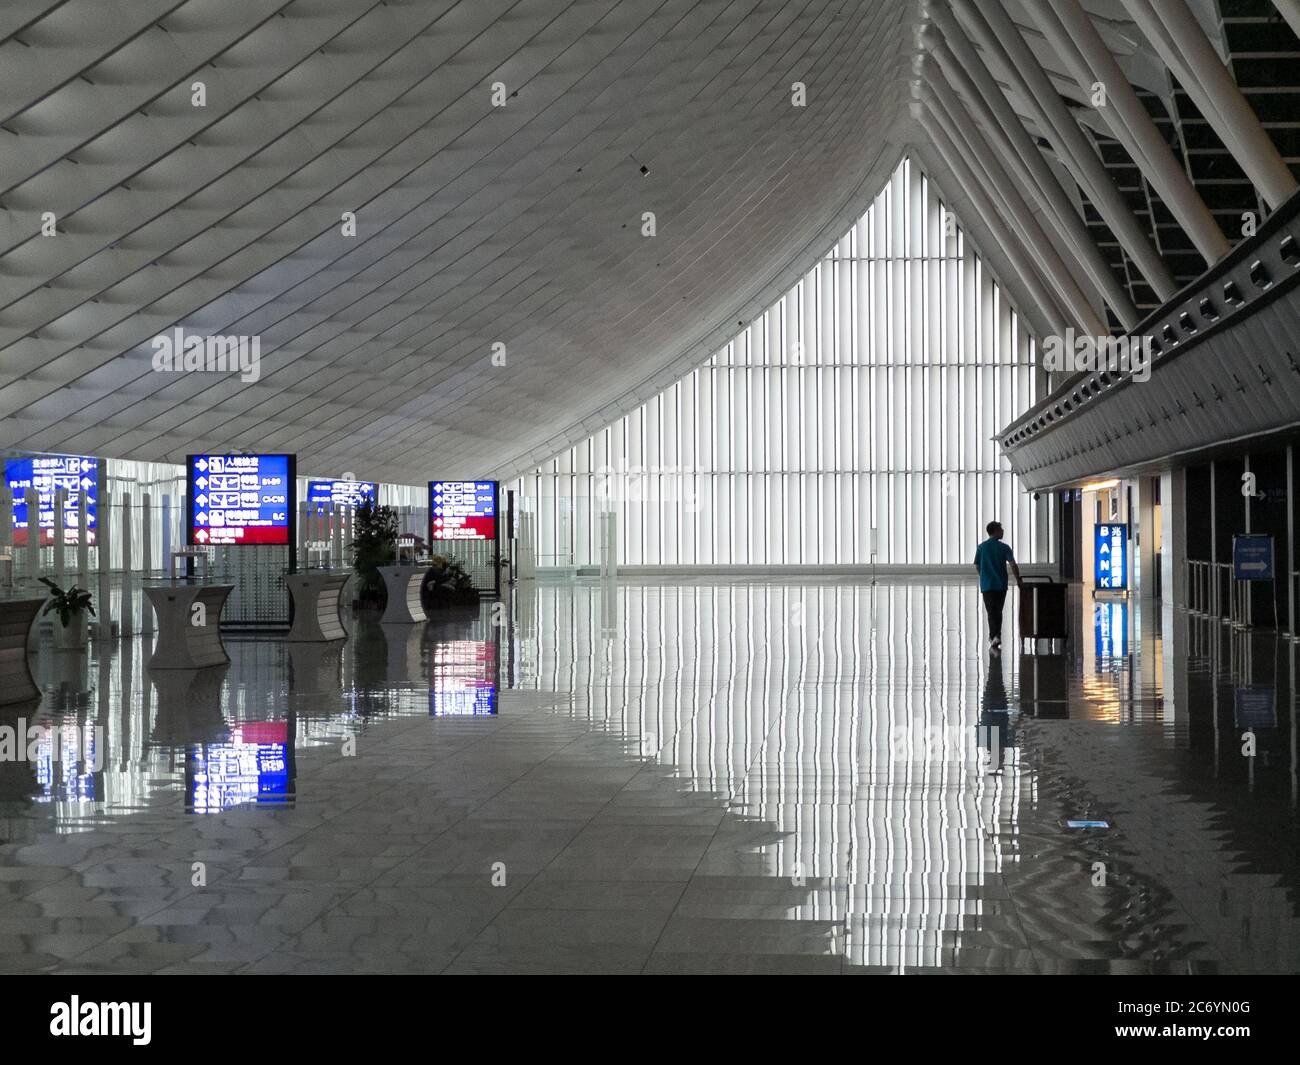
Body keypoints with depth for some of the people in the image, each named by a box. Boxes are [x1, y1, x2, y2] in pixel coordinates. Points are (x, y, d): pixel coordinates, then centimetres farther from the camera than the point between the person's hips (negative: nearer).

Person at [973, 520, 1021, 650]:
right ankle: (996, 636, 14)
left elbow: (977, 566, 6)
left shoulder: (981, 547, 0)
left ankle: (994, 637, -8)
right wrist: (1018, 580, -2)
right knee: (998, 612, 14)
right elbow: (1013, 565, -13)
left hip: (986, 585, 0)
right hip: (1001, 585, 0)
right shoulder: (1004, 547, -5)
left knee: (992, 612, 3)